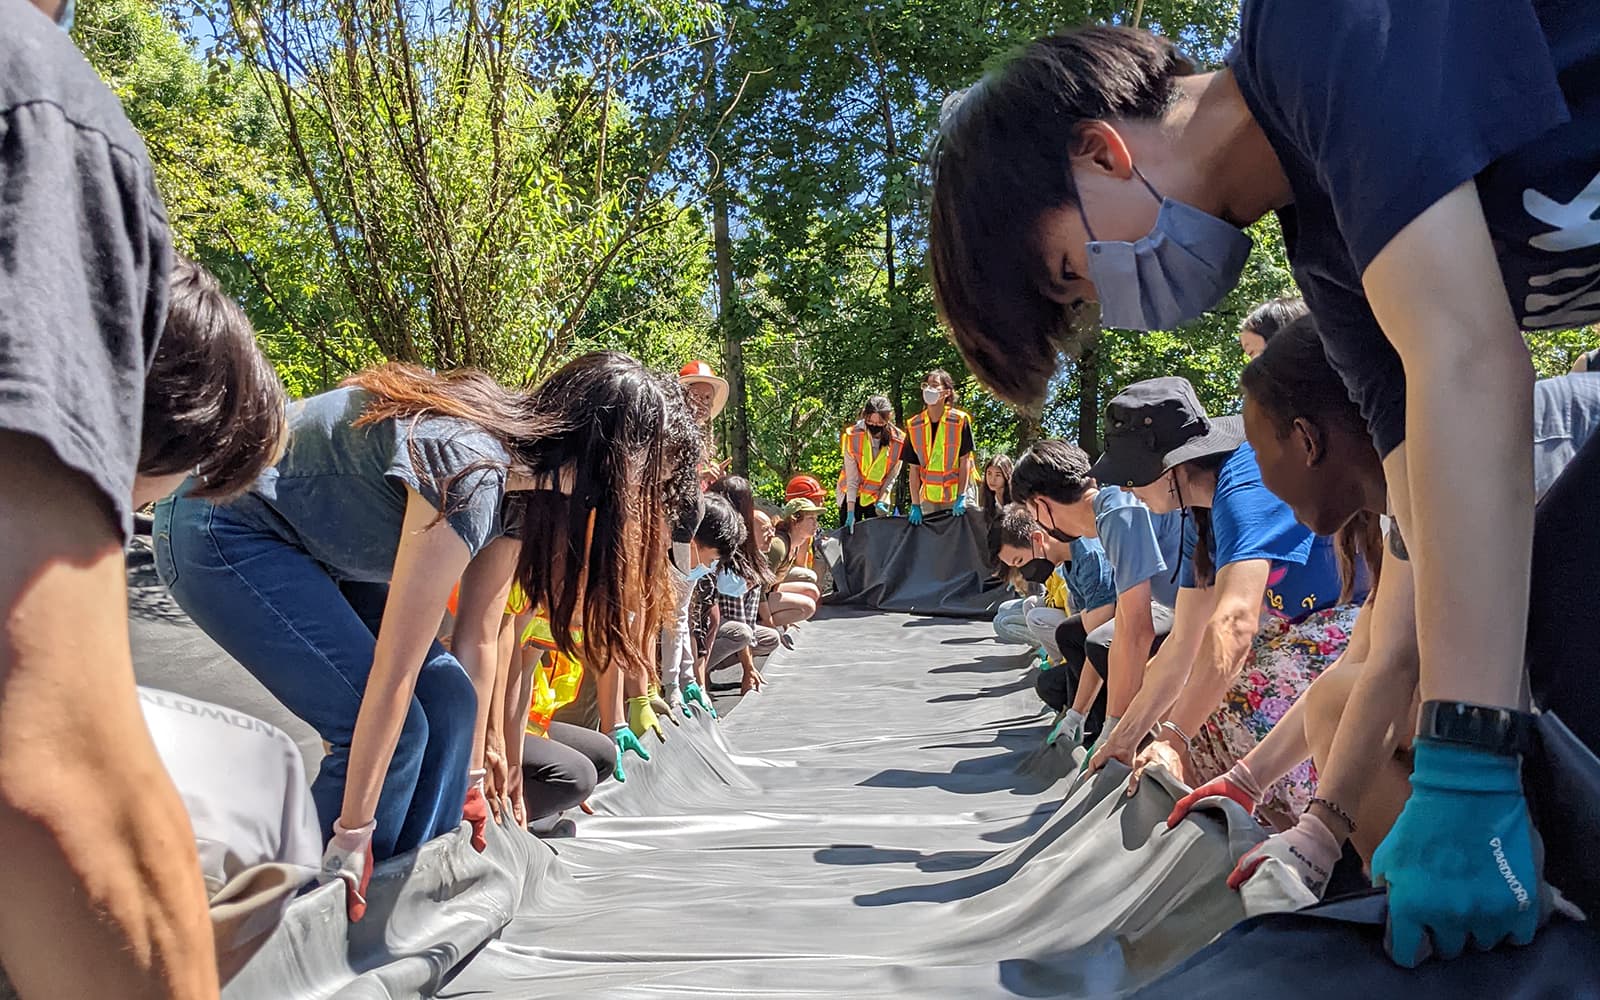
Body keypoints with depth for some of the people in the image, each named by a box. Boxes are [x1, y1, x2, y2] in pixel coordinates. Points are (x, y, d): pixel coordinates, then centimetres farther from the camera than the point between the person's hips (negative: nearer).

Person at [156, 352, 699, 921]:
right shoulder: (468, 475, -33)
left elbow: (478, 644, 3)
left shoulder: (523, 475, -5)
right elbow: (394, 674, -29)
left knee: (447, 700, 0)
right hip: (222, 531, -9)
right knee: (397, 726, -16)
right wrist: (353, 834, -22)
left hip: (313, 542, 9)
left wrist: (469, 779, 9)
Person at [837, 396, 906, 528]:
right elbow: (851, 478, -17)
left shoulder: (898, 442, -17)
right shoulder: (852, 437, -18)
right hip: (852, 497, 0)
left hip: (878, 497, 0)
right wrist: (850, 512, -21)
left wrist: (882, 501, -20)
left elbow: (891, 478, -6)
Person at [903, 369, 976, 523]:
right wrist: (915, 505, -6)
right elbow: (914, 468, -1)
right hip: (928, 499, 3)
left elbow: (965, 461, -7)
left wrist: (962, 497, -13)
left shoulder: (960, 421, -7)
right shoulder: (914, 425, 0)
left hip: (956, 495, -3)